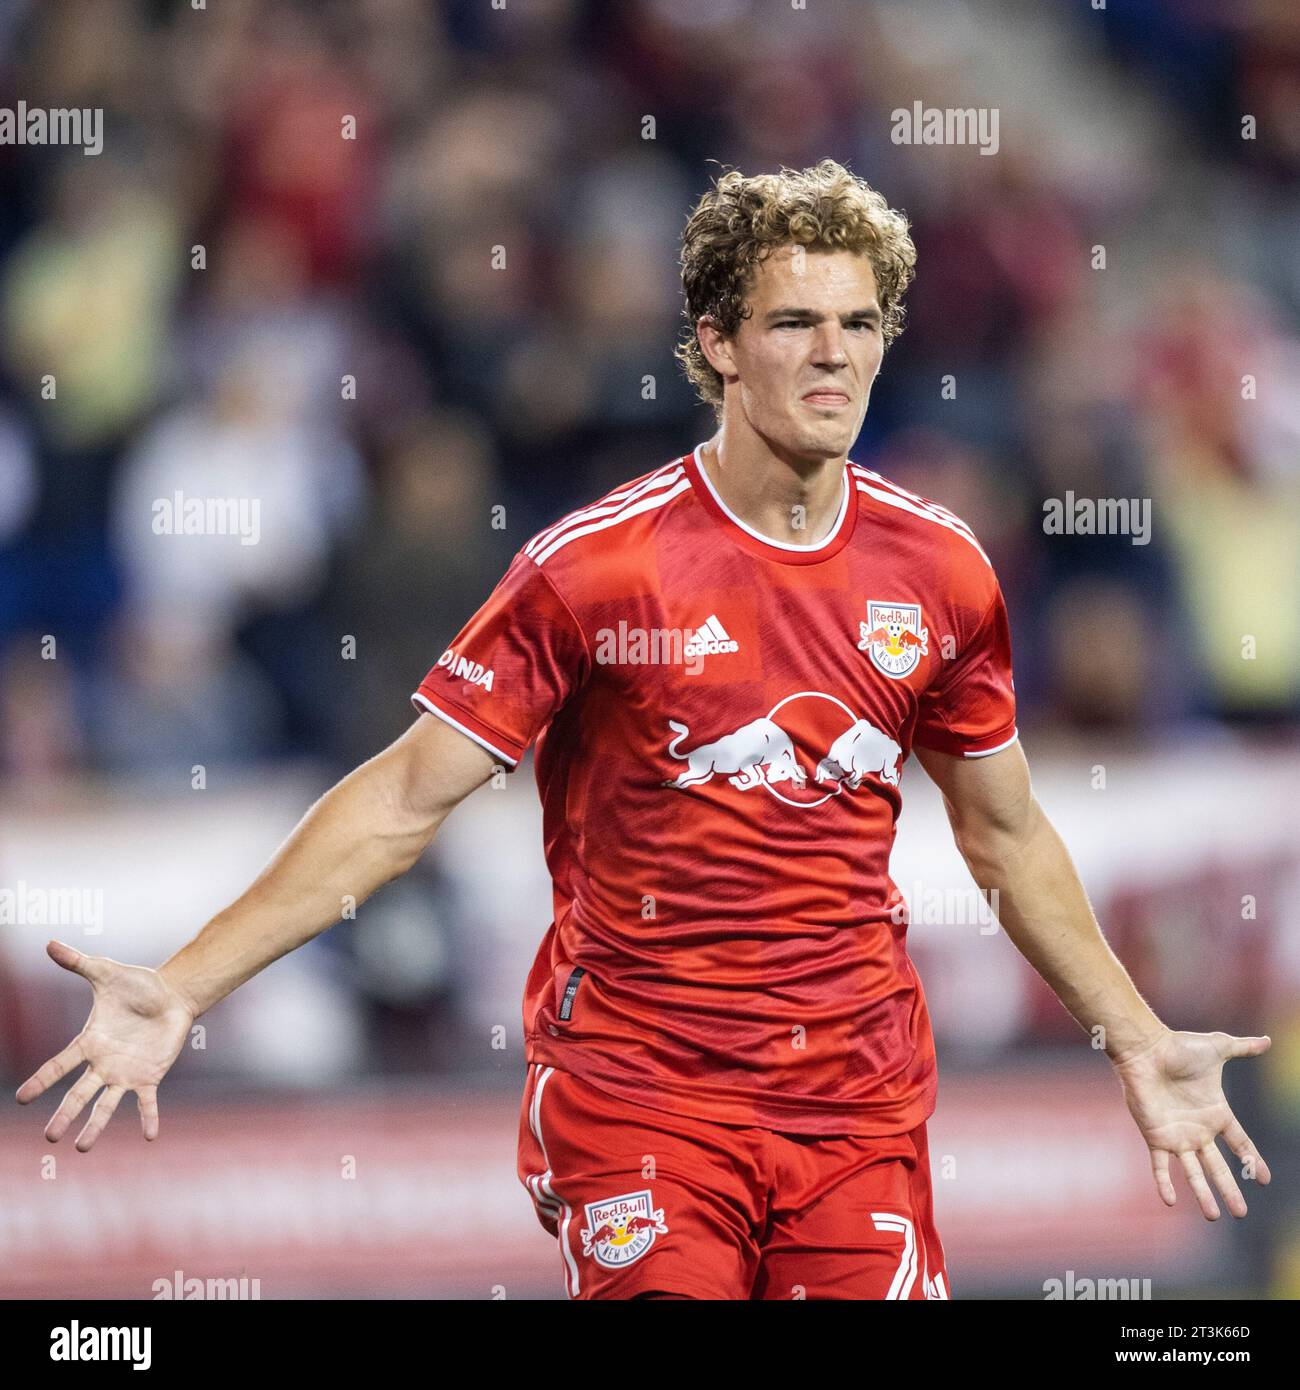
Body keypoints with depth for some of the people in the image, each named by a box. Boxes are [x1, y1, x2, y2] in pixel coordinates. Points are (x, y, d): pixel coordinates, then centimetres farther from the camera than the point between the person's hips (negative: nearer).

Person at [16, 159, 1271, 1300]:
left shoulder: (939, 571, 3)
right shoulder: (593, 568, -9)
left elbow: (1007, 836, 18)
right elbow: (404, 801, -5)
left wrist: (1138, 1044, 20)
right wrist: (181, 991, -11)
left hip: (861, 1106, 3)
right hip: (638, 1099, -3)